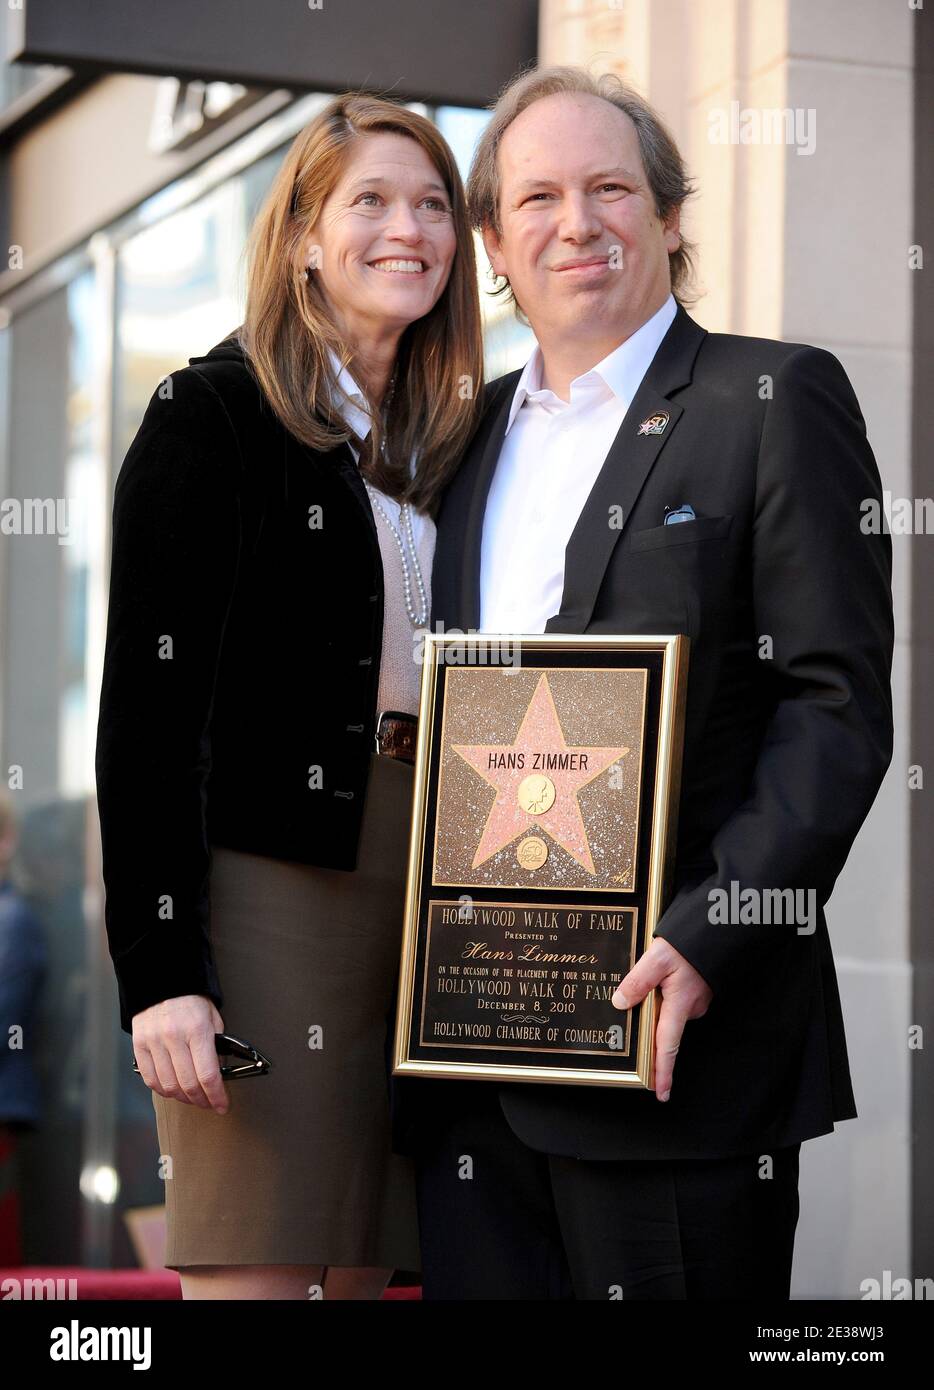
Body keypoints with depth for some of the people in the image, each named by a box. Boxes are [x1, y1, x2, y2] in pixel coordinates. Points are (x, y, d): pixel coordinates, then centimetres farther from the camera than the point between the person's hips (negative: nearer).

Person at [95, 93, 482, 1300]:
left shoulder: (450, 440, 16)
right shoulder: (211, 413, -3)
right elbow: (145, 707, -8)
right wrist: (158, 967, -15)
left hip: (413, 883, 6)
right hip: (263, 876, -6)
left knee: (362, 1262, 6)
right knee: (252, 1267, -7)